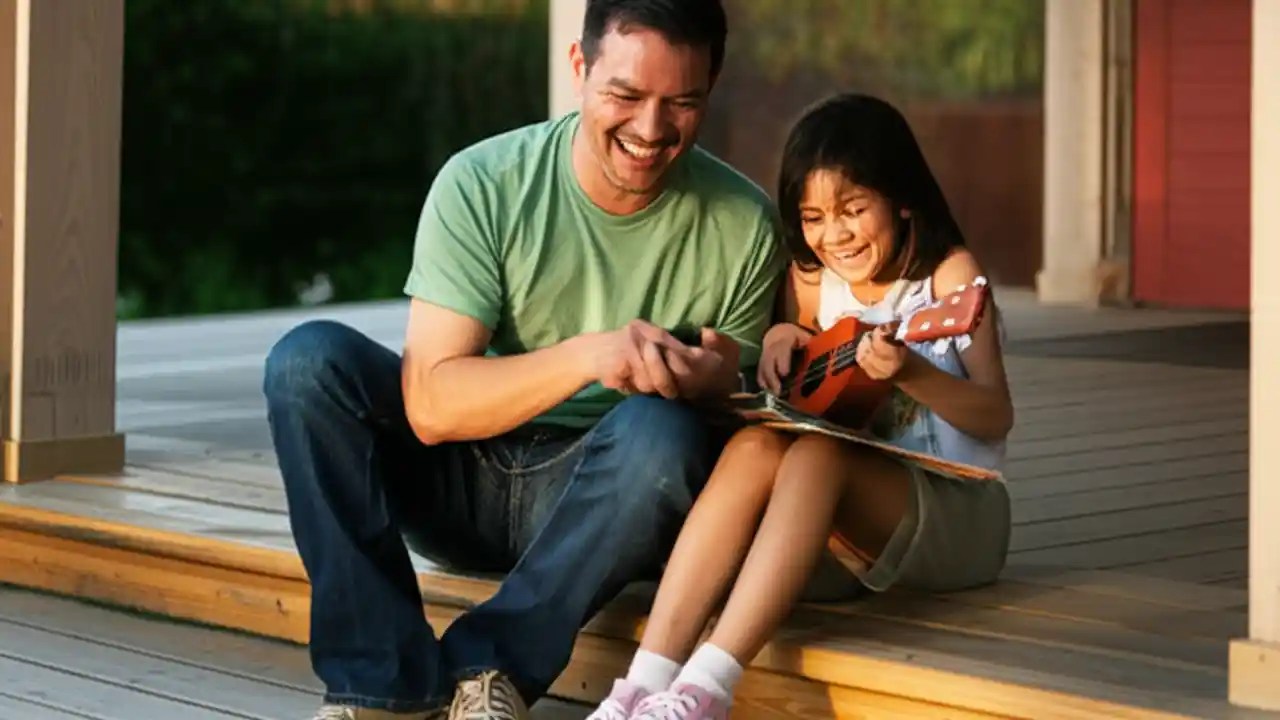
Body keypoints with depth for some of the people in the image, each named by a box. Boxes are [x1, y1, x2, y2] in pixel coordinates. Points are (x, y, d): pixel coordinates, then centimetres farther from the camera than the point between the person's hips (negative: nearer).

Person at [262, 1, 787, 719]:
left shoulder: (743, 224, -8)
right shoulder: (482, 184, -12)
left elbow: (735, 416, -1)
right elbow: (430, 404, -18)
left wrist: (707, 384, -26)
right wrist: (587, 355, -32)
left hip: (602, 499, -1)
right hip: (459, 479, 1)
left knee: (661, 434, -34)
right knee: (311, 358, -23)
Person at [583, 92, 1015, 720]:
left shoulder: (948, 274, -6)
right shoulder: (813, 283, 8)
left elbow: (997, 417, -14)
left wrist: (912, 374, -33)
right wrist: (779, 341, -6)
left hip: (956, 517, -5)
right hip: (858, 528, 5)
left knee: (817, 454, -32)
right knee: (756, 446, -25)